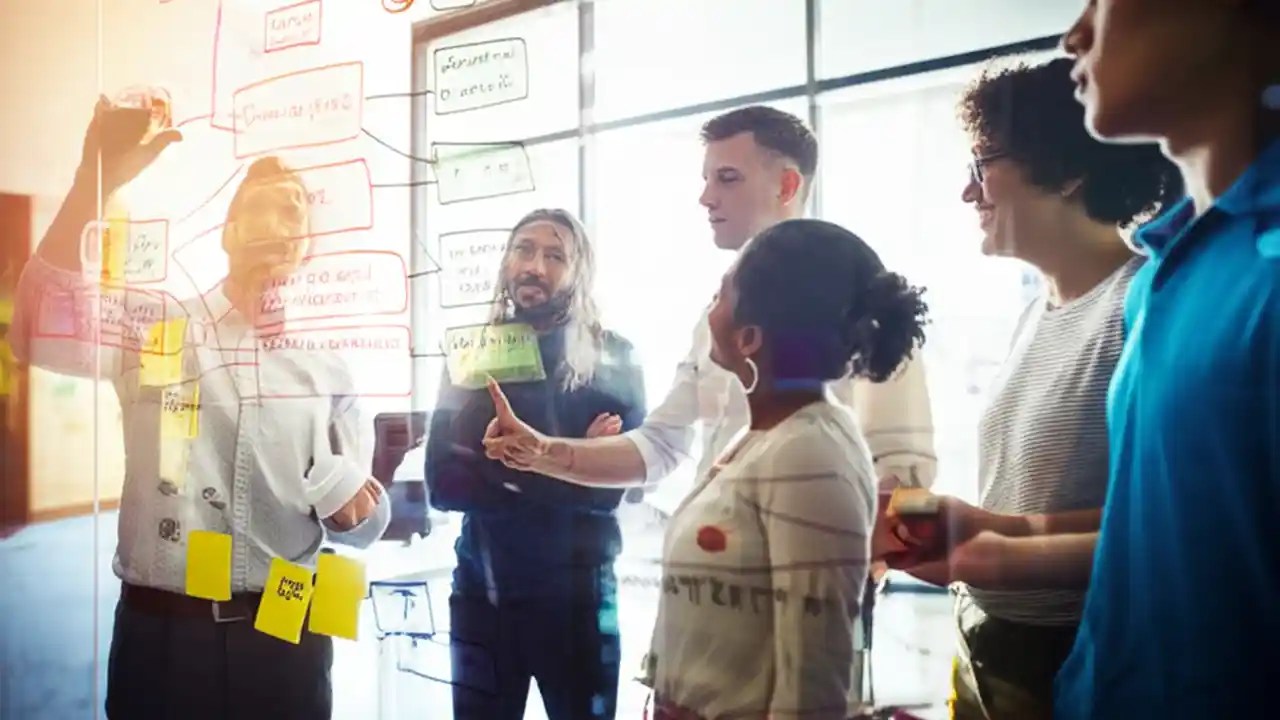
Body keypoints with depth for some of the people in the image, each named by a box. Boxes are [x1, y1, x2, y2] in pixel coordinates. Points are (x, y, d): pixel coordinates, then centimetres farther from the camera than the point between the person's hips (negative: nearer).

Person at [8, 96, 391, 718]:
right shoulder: (155, 327, 1)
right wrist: (95, 180, -30)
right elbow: (42, 333, -20)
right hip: (161, 631, -2)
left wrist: (354, 507, -13)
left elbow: (363, 524, 11)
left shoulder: (328, 358, 7)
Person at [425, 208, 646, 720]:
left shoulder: (612, 359, -3)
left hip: (574, 590, -2)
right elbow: (442, 482, -5)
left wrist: (496, 474, -17)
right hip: (480, 587, 3)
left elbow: (615, 483, -11)